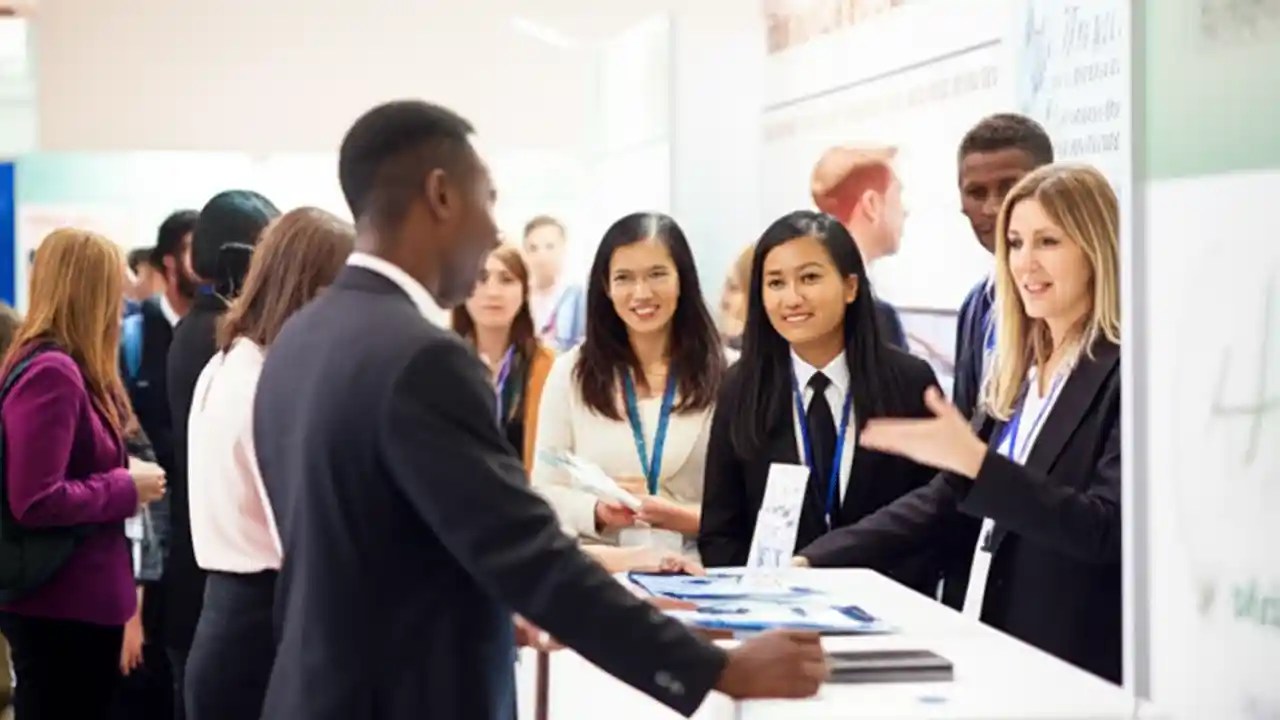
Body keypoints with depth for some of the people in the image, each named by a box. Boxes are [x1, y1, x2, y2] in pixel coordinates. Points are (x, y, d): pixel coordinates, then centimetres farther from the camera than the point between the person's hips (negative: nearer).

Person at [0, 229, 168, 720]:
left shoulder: (66, 370, 12)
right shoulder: (52, 373, -19)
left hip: (77, 601, 10)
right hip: (62, 607, -10)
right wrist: (126, 488, -15)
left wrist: (124, 480, 4)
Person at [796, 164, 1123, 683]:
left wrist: (976, 461, -28)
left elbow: (1109, 531, -21)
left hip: (1071, 666, -7)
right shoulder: (1016, 371, 11)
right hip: (983, 645, 7)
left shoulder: (1127, 374, -12)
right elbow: (944, 499, 12)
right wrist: (812, 562, 3)